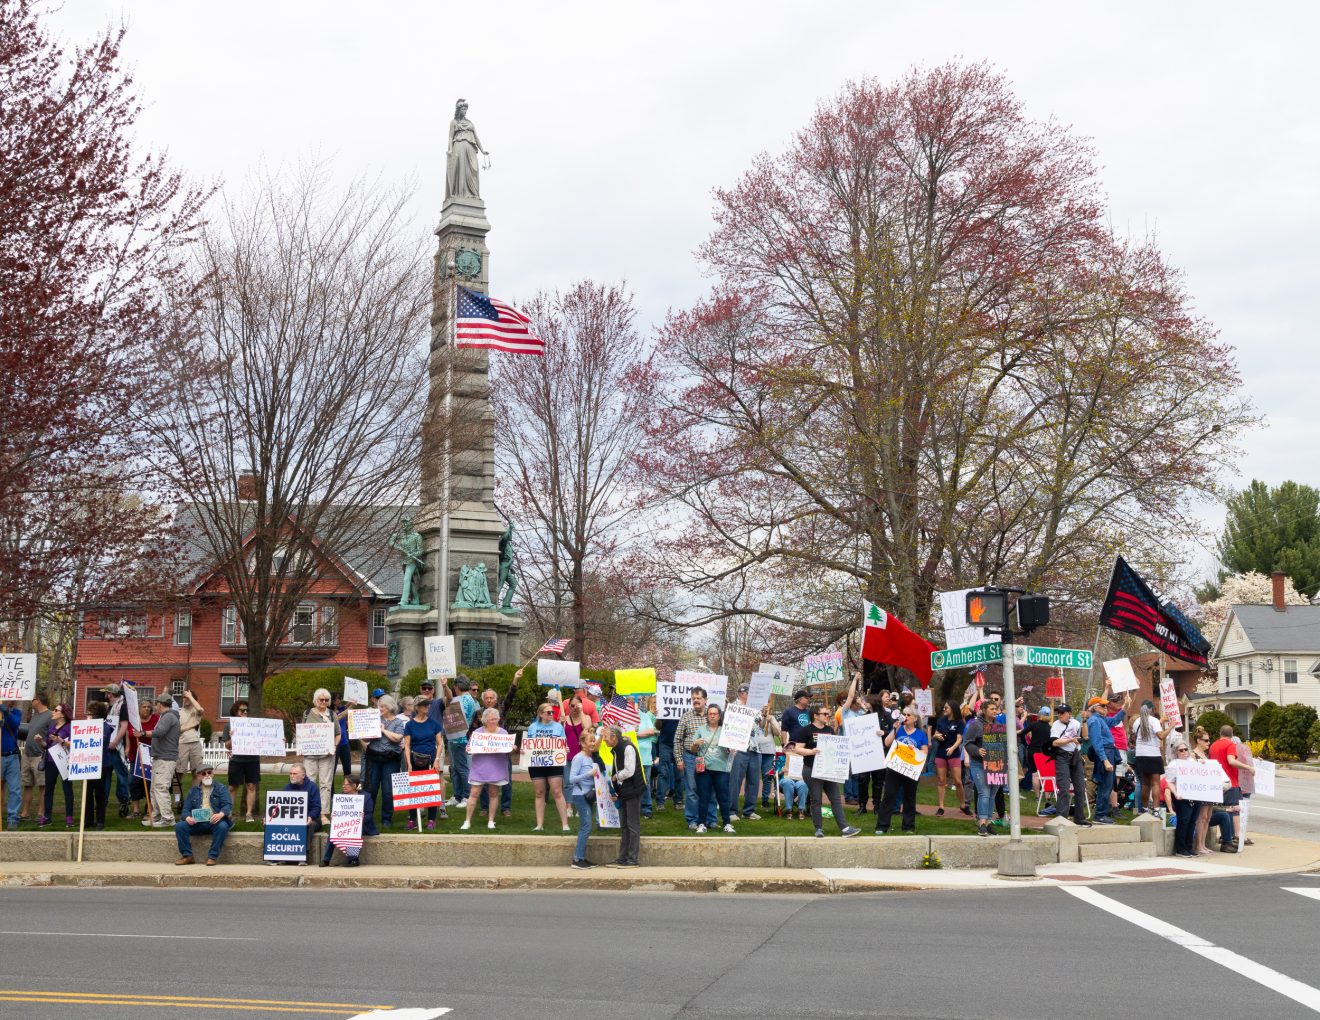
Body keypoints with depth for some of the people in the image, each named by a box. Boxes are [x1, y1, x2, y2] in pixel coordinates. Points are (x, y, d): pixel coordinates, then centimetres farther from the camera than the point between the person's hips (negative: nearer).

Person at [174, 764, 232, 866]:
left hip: (214, 822, -3)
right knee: (179, 826, -22)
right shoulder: (193, 791, 19)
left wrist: (221, 814, -27)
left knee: (222, 826, -36)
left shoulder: (221, 788, 10)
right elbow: (186, 809, 11)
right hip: (197, 822, 3)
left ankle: (212, 857, -27)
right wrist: (187, 817, -14)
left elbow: (228, 805, -4)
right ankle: (187, 855, -14)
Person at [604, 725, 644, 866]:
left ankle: (632, 859, -1)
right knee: (623, 826, 12)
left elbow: (629, 771, -22)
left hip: (632, 791, -9)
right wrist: (614, 790, 8)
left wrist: (616, 777, -6)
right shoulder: (616, 750, 13)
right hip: (622, 793, 9)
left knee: (633, 825, -4)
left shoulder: (628, 748, -15)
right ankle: (623, 858, 17)